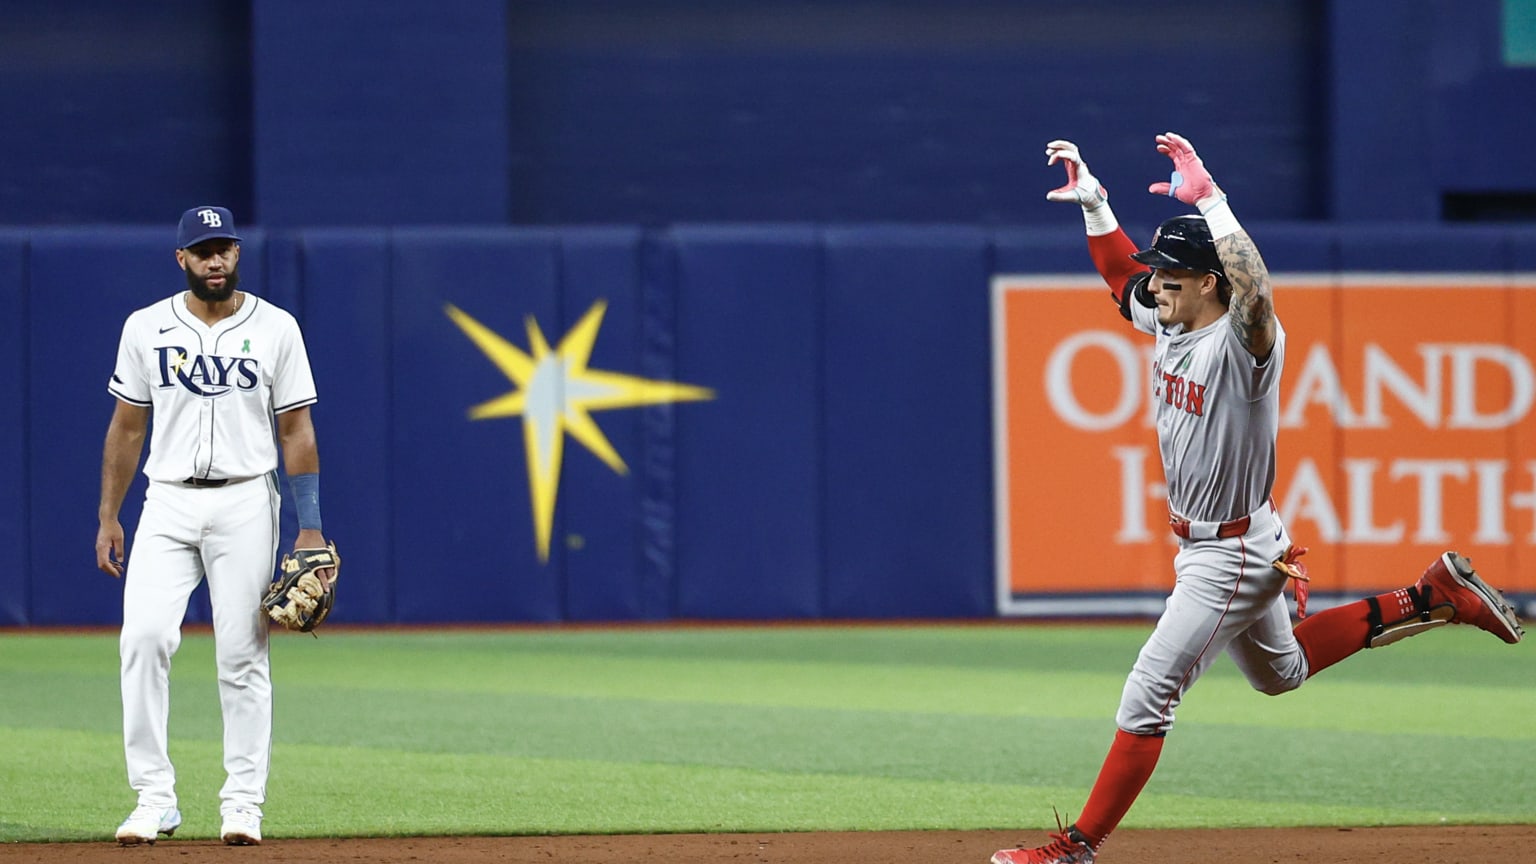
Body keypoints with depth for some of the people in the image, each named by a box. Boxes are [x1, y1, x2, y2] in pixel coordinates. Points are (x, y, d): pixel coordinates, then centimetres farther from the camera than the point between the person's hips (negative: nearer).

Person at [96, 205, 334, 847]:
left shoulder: (275, 329, 1)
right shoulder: (146, 328, 5)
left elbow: (297, 432, 2)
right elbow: (127, 428, 11)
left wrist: (310, 528, -5)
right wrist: (108, 517, 7)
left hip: (246, 503, -1)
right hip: (168, 504, 1)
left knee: (242, 654, -2)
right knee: (144, 637, -15)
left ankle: (243, 804, 5)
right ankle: (154, 798, -10)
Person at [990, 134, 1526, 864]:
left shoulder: (1245, 342, -26)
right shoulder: (1167, 323, -1)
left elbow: (1255, 286, -48)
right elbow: (1120, 272, 17)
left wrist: (1208, 198, -53)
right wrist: (1092, 200, 4)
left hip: (1235, 557, -10)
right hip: (1200, 548, 10)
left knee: (1146, 699, -7)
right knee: (1281, 672, 28)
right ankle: (1430, 598, 32)